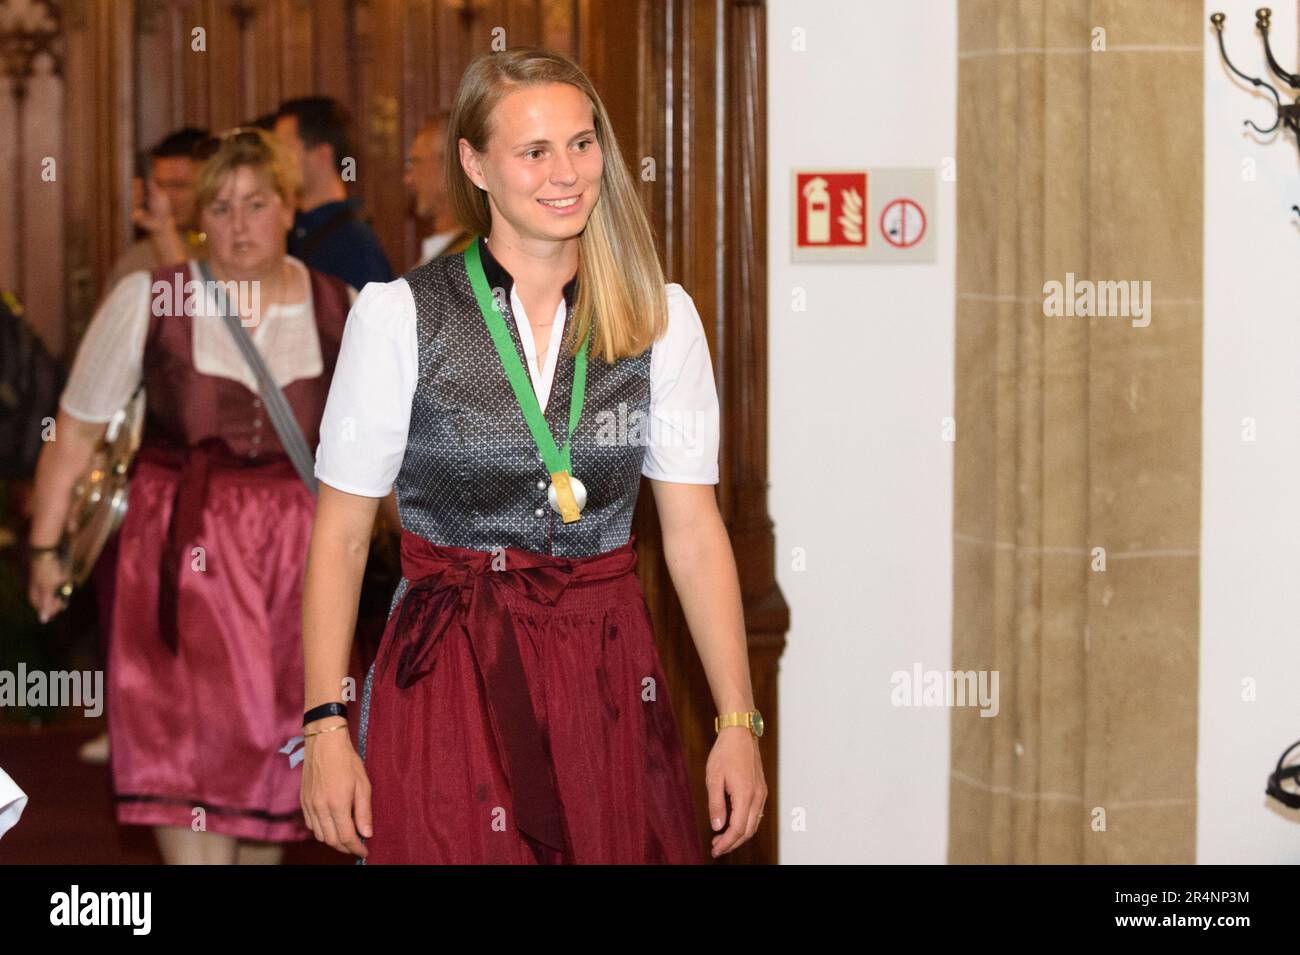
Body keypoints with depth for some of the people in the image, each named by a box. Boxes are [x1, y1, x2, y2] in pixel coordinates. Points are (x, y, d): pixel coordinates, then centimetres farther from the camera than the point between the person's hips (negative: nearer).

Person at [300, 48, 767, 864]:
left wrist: (739, 723, -3)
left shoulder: (660, 318, 2)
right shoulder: (400, 316, -5)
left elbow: (695, 533, 2)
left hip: (610, 675, 2)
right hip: (447, 682, -2)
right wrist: (326, 727, -8)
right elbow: (340, 535, -3)